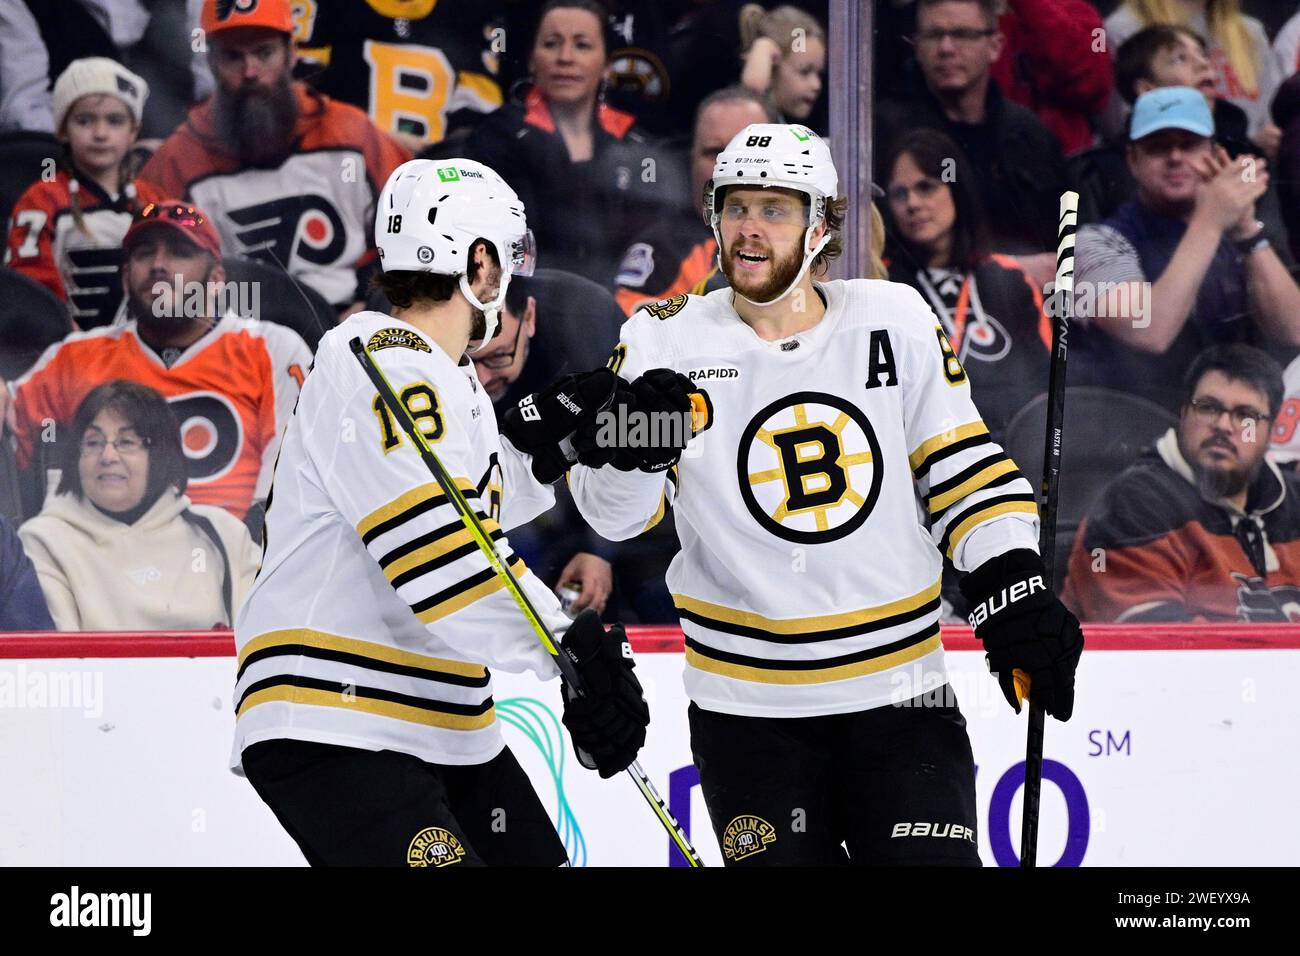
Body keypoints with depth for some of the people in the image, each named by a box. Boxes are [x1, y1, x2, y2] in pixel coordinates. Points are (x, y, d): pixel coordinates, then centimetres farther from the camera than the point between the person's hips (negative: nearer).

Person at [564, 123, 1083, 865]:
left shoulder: (897, 323, -1)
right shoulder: (667, 340, -3)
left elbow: (962, 469, 6)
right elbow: (615, 512, -2)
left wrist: (1016, 593, -4)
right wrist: (631, 448, -23)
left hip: (898, 692, 0)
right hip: (747, 709, 0)